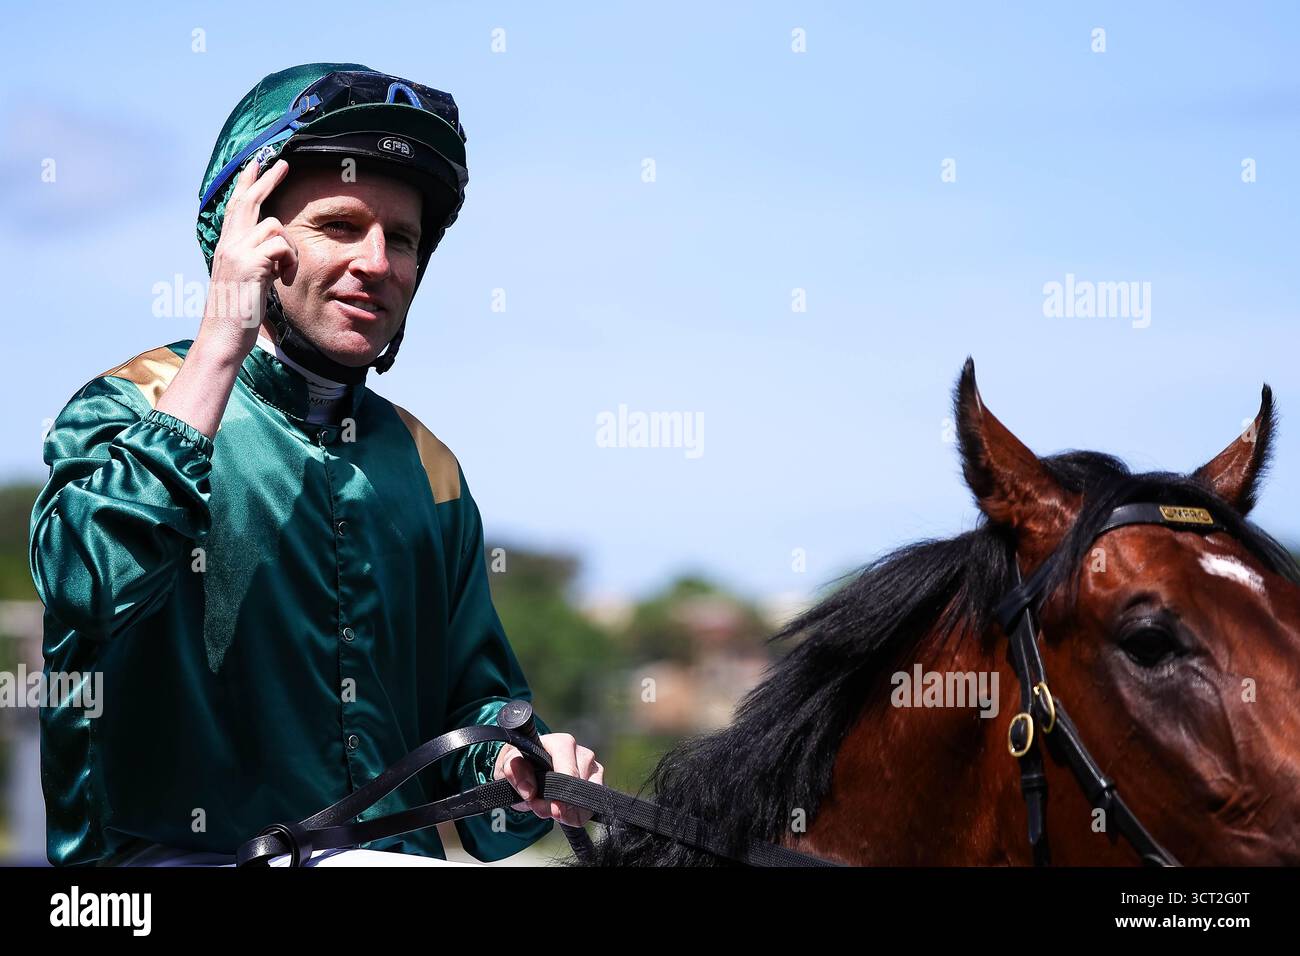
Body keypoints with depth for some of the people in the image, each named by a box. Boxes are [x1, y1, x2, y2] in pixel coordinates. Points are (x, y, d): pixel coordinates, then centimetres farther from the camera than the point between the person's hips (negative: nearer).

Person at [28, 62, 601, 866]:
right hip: (170, 853, -5)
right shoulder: (129, 408, -2)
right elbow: (79, 594, -23)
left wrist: (511, 760, -3)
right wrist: (220, 349, -19)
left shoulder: (428, 468, 16)